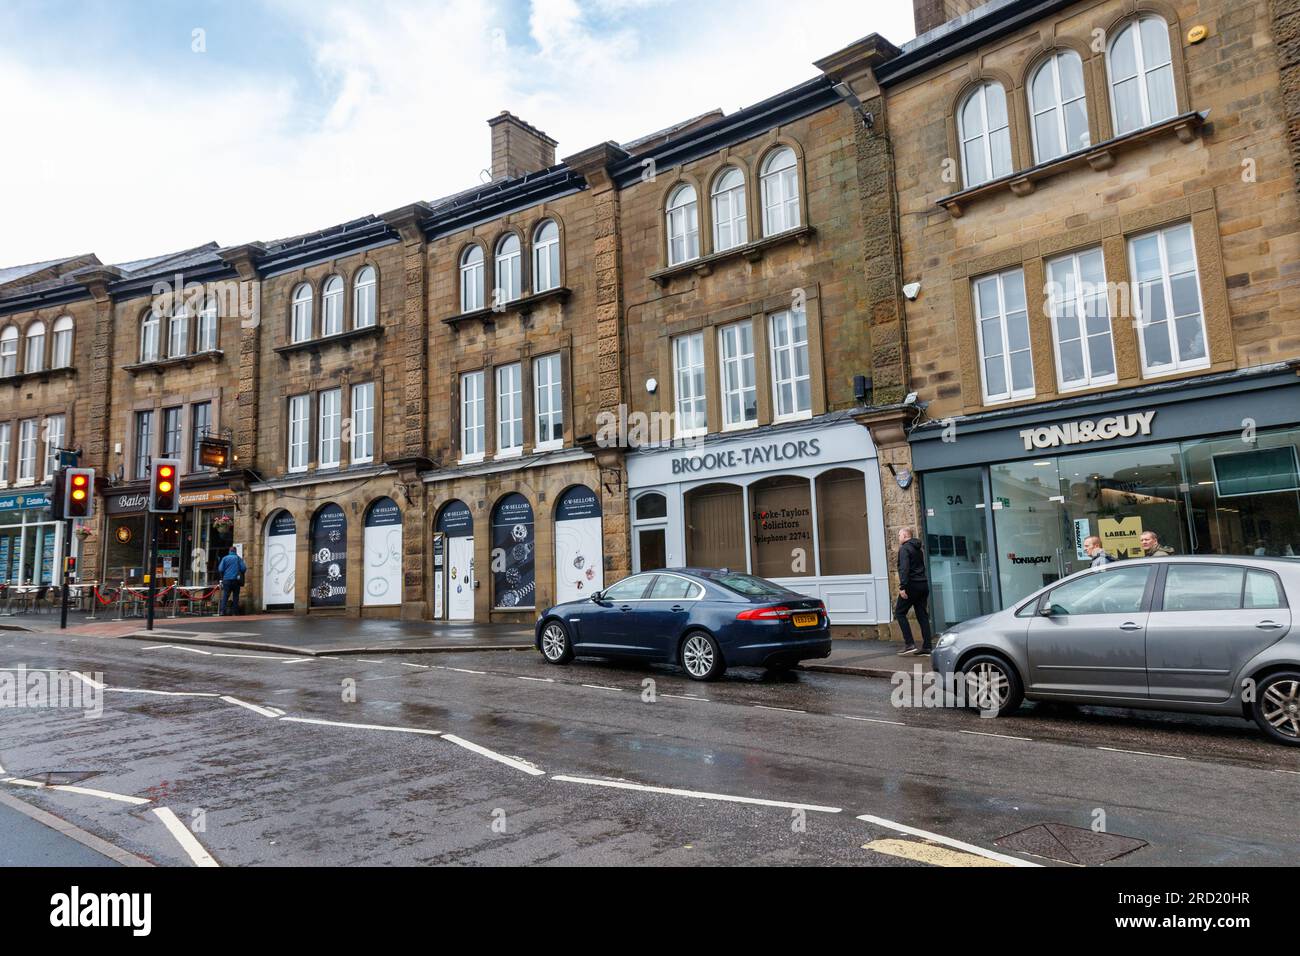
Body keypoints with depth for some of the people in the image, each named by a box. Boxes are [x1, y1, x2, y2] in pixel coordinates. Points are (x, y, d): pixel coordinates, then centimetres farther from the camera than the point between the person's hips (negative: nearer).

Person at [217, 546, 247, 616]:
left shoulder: (225, 558, 5)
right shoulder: (238, 558, 4)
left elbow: (220, 569, 0)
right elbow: (244, 568, -3)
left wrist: (222, 577, 14)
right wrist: (241, 576, 15)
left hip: (227, 580, 0)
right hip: (236, 580, 0)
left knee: (225, 596, 0)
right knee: (235, 596, 5)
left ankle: (222, 611, -12)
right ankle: (235, 612, 1)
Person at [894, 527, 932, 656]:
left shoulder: (904, 549, -9)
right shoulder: (918, 549, 19)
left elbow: (904, 568, -20)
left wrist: (902, 586, -23)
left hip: (912, 585, -8)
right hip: (923, 585, 8)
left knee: (899, 613, -1)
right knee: (922, 615, 8)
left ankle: (909, 644, -9)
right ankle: (926, 647, 6)